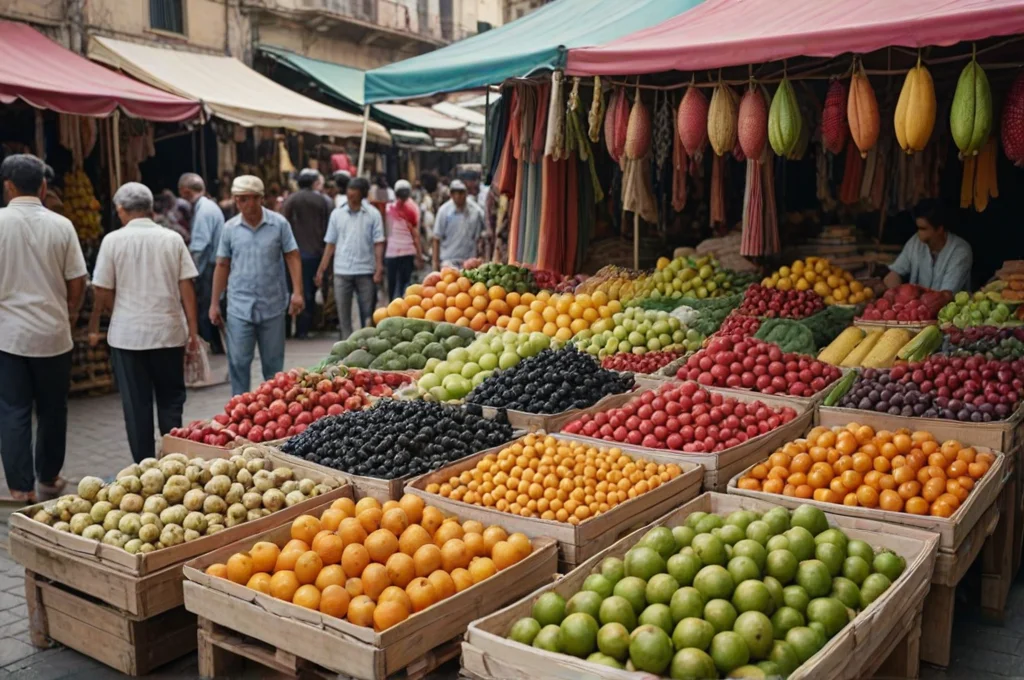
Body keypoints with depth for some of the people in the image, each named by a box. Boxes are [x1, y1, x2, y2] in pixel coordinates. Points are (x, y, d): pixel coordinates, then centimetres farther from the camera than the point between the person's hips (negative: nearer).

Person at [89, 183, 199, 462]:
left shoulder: (113, 240, -4)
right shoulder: (172, 239, 0)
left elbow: (103, 293, -1)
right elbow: (186, 287, -1)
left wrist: (94, 328, 13)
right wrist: (193, 330, 4)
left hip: (127, 334, -1)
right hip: (169, 331, 1)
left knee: (136, 403, 7)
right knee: (171, 399, 12)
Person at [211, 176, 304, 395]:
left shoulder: (279, 223, -2)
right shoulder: (230, 228, 3)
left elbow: (293, 257, -2)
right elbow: (222, 266, 8)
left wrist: (297, 292, -13)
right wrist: (214, 303, 7)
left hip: (273, 305, -1)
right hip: (239, 307, 1)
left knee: (273, 362, 10)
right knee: (238, 362, 1)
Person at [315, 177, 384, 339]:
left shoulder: (373, 214, -1)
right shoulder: (337, 214, 5)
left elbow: (378, 243, -3)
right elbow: (330, 244, 7)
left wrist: (379, 269, -12)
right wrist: (321, 269, 2)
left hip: (365, 271, -2)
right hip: (342, 271, 2)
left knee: (367, 313, 6)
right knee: (343, 312, 5)